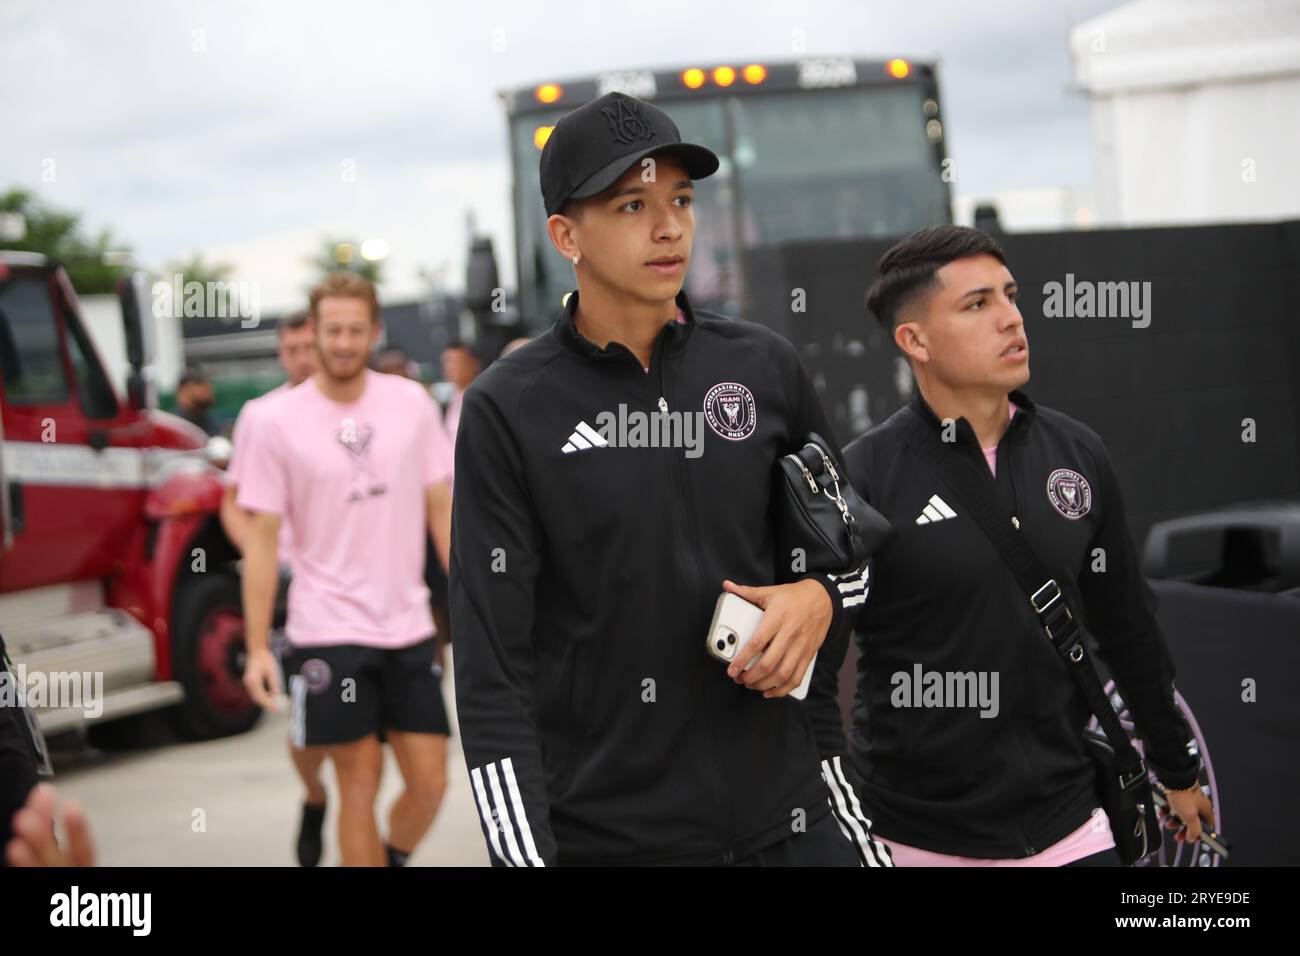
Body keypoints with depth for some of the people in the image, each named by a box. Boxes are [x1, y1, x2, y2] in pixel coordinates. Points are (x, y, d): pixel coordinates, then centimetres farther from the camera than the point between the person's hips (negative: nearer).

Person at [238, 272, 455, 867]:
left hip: (409, 626, 3)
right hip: (328, 633, -3)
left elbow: (441, 508, 9)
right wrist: (256, 648, -8)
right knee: (360, 784, 1)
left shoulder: (411, 404, 3)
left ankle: (393, 858, 30)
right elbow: (261, 538, -3)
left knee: (429, 782, 3)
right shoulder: (279, 422, -5)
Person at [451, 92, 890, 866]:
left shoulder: (765, 365, 3)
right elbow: (493, 667, -9)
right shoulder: (508, 409, -7)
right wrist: (524, 853, -15)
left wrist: (821, 597, -4)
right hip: (601, 833, -3)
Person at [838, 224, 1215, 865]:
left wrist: (1177, 773, 21)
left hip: (1066, 829, 4)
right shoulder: (861, 477, -10)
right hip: (916, 839, -4)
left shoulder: (1078, 453, 4)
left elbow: (1128, 629, 14)